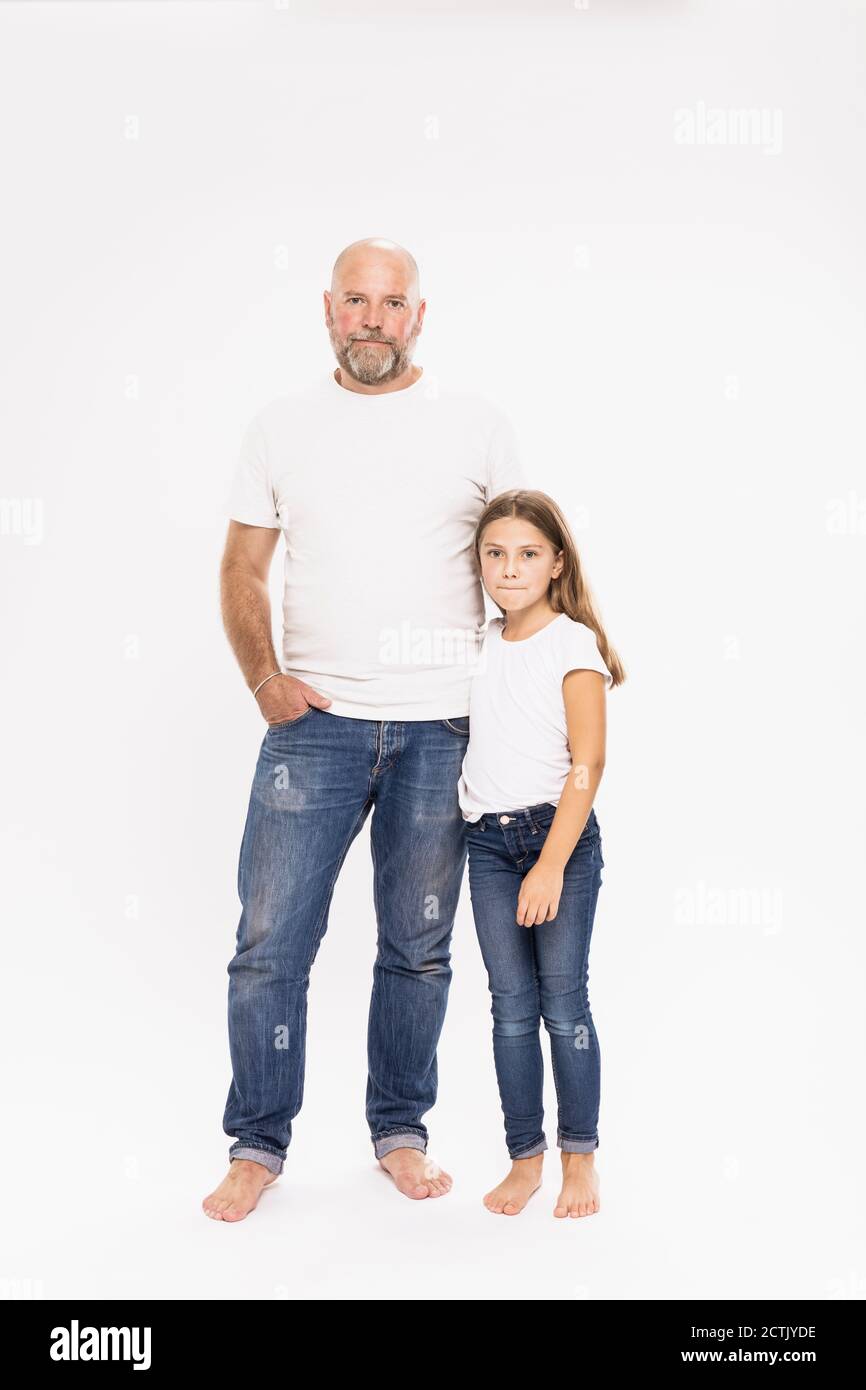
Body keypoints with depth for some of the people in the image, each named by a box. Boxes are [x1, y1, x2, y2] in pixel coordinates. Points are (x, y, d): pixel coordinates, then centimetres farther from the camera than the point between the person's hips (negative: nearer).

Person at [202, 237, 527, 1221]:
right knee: (270, 942, 0)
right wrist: (263, 678, -2)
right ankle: (257, 1144, 18)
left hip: (441, 730, 0)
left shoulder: (477, 426, 5)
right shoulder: (280, 428, 7)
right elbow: (242, 568, 10)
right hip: (315, 722, 0)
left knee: (418, 948, 10)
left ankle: (400, 1131, 28)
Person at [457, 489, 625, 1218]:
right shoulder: (478, 645, 10)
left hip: (560, 835, -4)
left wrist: (551, 864, -17)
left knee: (564, 1001, 0)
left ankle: (581, 1158, 14)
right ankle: (525, 1156, 17)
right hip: (488, 839, 4)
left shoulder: (573, 644, -6)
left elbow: (588, 762, -12)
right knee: (511, 1007, 7)